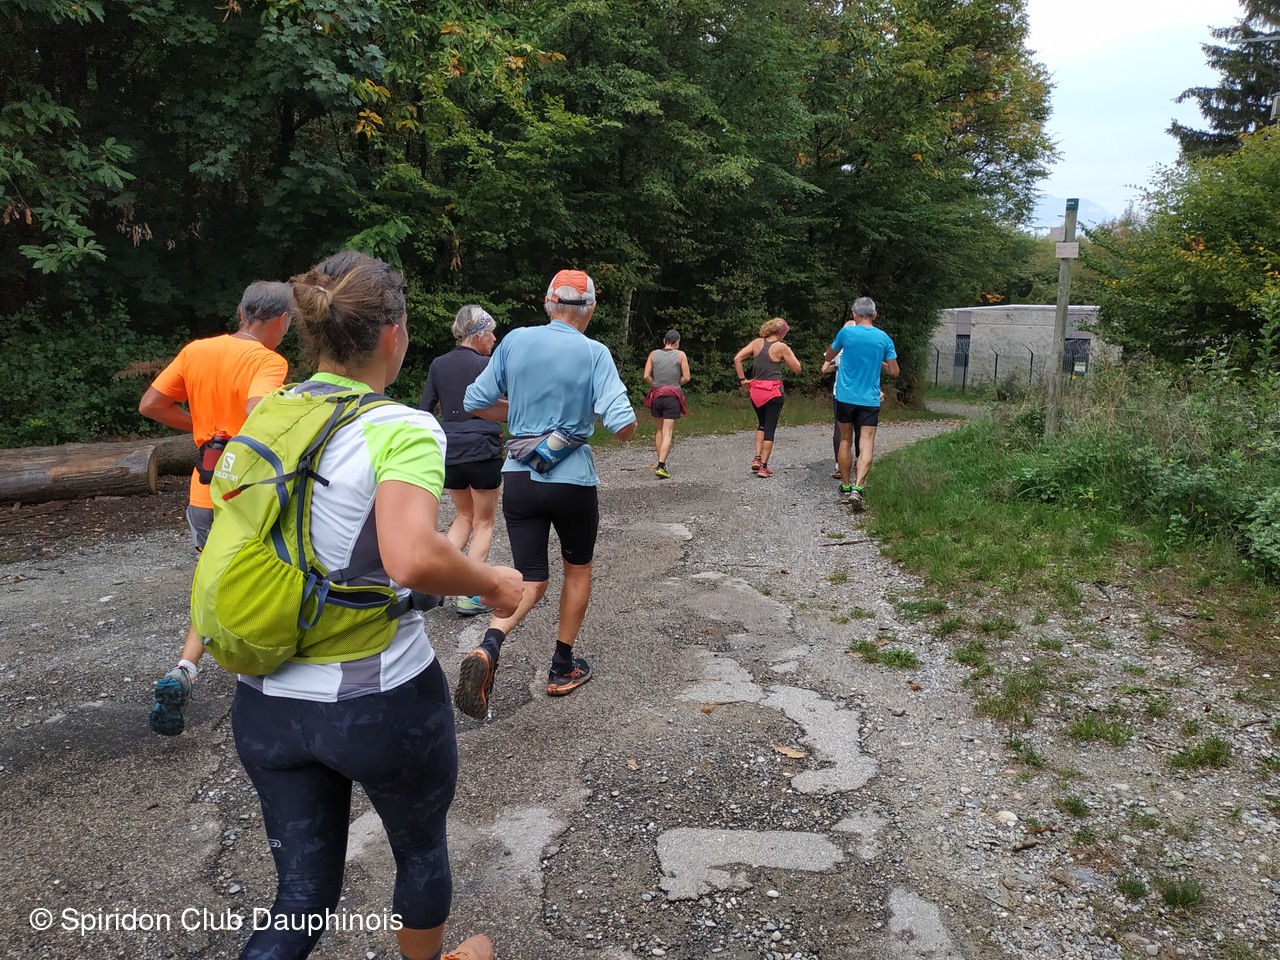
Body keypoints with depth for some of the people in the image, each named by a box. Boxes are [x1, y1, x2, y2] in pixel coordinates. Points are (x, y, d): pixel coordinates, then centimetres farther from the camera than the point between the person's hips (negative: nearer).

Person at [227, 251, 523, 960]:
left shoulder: (265, 418, 1)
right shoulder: (402, 430, -18)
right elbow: (412, 559, -34)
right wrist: (492, 582, -16)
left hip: (266, 703, 5)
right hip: (381, 700, -5)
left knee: (303, 892, 20)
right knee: (421, 848, 25)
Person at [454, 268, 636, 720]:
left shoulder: (516, 341, 1)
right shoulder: (594, 353, -9)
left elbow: (475, 403, 5)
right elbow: (623, 427, -18)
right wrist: (625, 417, 6)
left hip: (519, 476, 3)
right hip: (572, 480, -2)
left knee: (530, 580, 10)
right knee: (577, 569, 20)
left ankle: (487, 649, -17)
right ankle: (563, 669, 27)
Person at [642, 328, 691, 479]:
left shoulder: (654, 354, 3)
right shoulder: (680, 355, -2)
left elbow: (646, 376, -3)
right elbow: (686, 377, -4)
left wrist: (656, 385, 12)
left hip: (656, 395, 3)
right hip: (673, 396, -3)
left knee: (658, 430, 17)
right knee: (668, 433, -5)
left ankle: (661, 464, 20)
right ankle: (661, 466, -17)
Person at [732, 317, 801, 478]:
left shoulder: (757, 342, 4)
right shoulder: (781, 347, -6)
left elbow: (737, 359, -2)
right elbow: (797, 369, 0)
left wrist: (742, 379, 3)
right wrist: (789, 353, 11)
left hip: (755, 390, 4)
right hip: (773, 391, -4)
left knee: (762, 424, 23)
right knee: (770, 427, 4)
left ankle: (757, 459, 12)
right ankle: (763, 466, 3)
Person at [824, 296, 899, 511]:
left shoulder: (846, 332, -5)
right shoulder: (884, 338, -1)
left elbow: (828, 358, 10)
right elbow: (894, 371, 4)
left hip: (845, 396, 0)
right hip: (870, 399, 0)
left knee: (845, 441, 14)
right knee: (866, 444, -3)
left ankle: (845, 487, 22)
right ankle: (857, 487, -21)